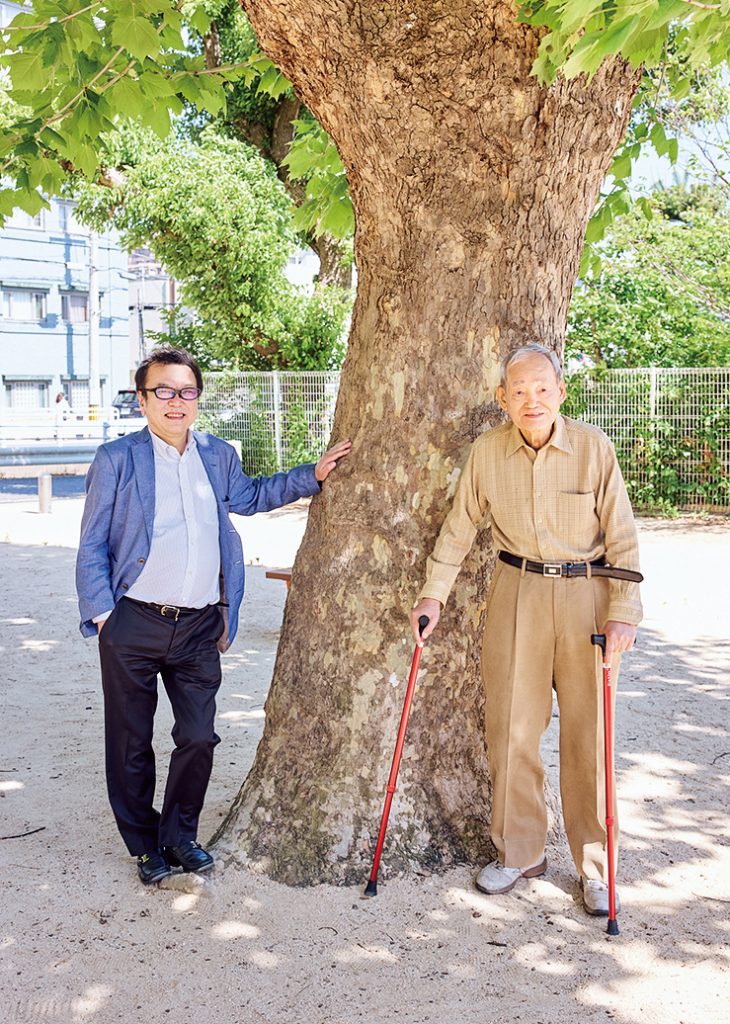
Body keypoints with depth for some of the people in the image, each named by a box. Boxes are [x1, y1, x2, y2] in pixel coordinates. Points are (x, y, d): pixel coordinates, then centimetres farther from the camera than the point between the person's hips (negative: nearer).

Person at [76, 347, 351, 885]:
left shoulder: (218, 456, 9)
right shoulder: (117, 460, -3)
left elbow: (250, 496, 29)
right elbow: (92, 547, -1)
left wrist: (313, 475, 22)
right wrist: (101, 613, -8)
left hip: (199, 626, 3)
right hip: (134, 625, -3)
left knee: (199, 739, 8)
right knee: (132, 744, 8)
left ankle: (179, 835, 29)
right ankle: (145, 844, 27)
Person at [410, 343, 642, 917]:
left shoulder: (593, 447, -8)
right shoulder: (487, 451, -1)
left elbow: (622, 536, -5)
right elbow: (460, 527, 9)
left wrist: (624, 611, -12)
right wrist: (434, 594, 6)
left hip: (587, 595, -2)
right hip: (516, 595, 2)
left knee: (588, 733, 3)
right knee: (511, 727, 6)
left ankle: (595, 864, 18)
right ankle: (519, 852, 23)